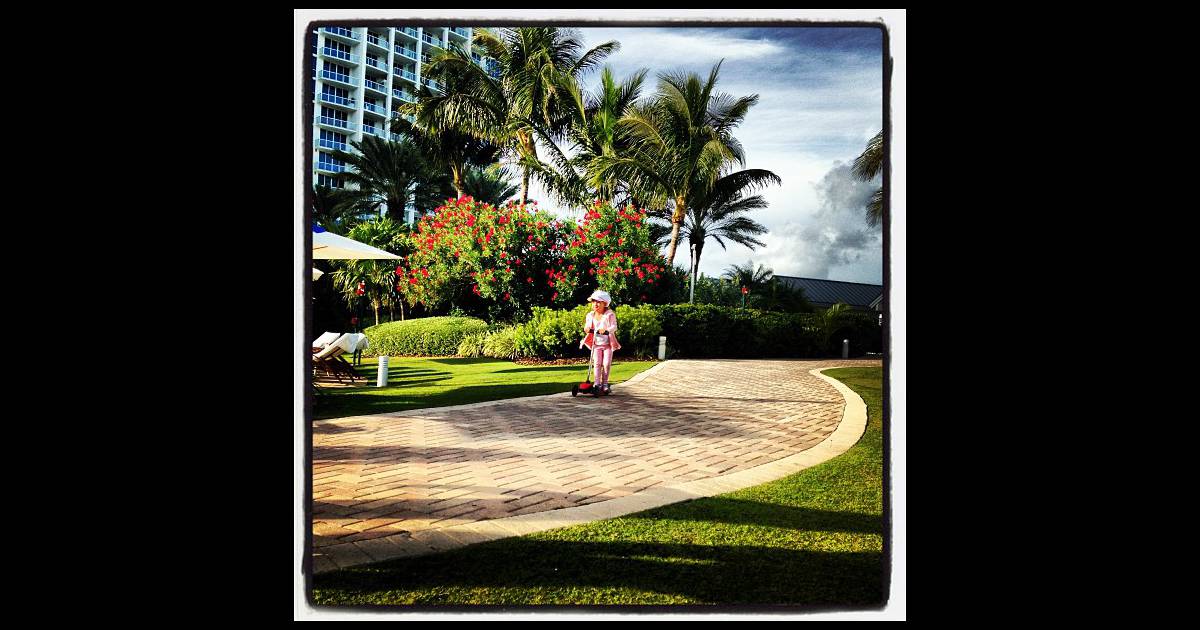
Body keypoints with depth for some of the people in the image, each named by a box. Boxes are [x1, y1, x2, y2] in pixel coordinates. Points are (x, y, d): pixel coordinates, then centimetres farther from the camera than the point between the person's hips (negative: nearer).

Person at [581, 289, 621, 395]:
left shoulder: (610, 315, -8)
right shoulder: (590, 316, 5)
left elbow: (614, 327, -19)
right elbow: (587, 327, 9)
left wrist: (606, 330, -38)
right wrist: (586, 328, -16)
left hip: (607, 344, -2)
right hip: (596, 344, 2)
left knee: (606, 363, -8)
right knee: (597, 363, -10)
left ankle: (605, 384, 5)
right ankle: (597, 384, -10)